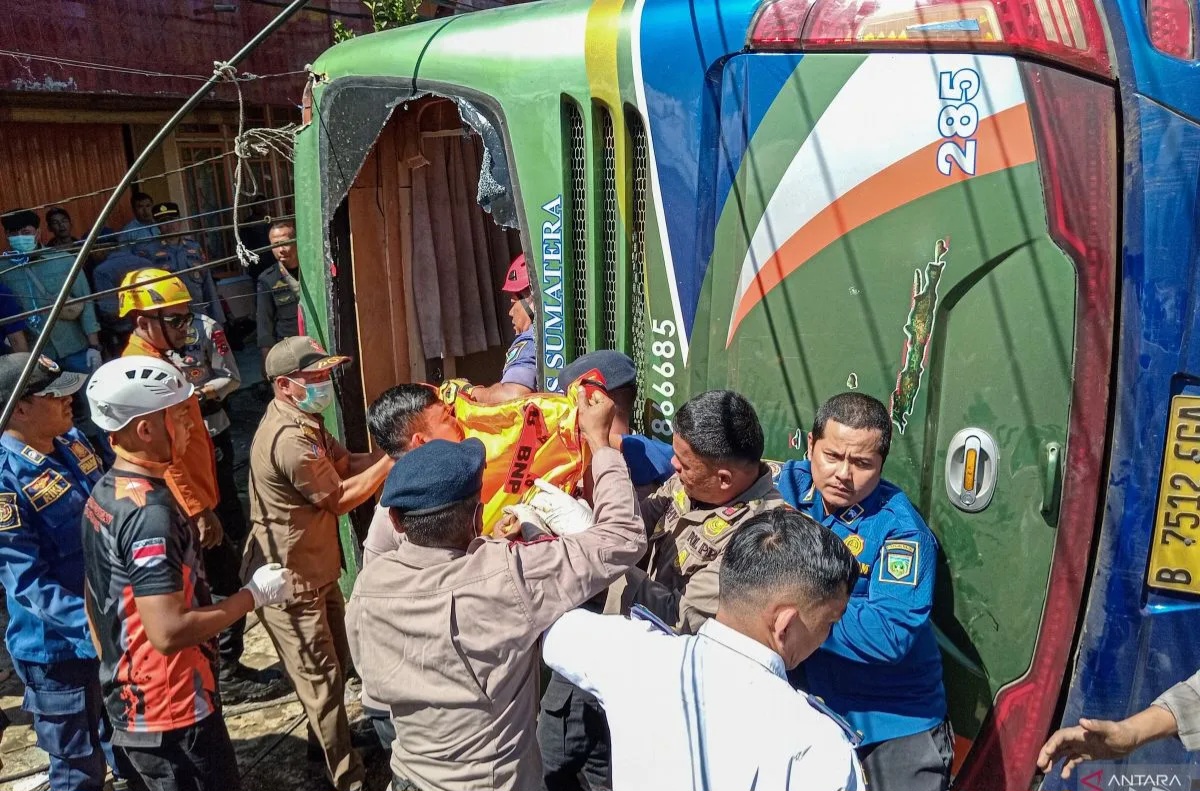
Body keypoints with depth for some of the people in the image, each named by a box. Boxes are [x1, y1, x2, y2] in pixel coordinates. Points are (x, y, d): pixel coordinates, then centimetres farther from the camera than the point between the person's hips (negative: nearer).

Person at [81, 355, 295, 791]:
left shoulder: (105, 492, 4)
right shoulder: (151, 512, -26)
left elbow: (100, 601, 13)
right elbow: (169, 632, -30)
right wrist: (254, 594, -20)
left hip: (131, 702, 9)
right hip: (169, 712, -9)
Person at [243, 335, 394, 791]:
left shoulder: (302, 419, 5)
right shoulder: (290, 439, -29)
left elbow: (345, 464, 3)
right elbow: (340, 499, -22)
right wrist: (393, 459, -18)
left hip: (316, 568, 10)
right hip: (289, 579, -10)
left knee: (335, 663, 23)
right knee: (321, 679, 4)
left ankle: (323, 741, 44)